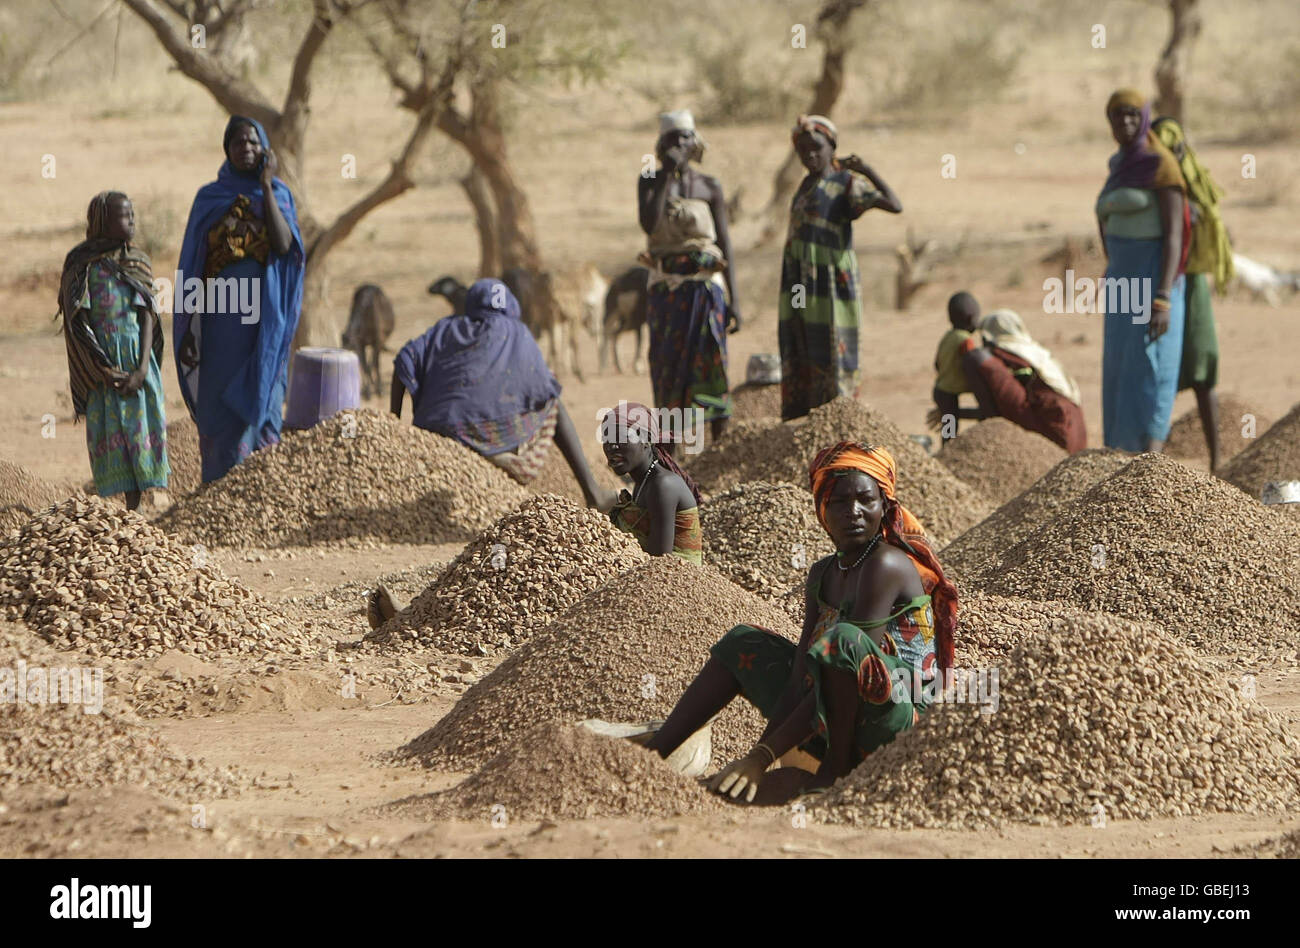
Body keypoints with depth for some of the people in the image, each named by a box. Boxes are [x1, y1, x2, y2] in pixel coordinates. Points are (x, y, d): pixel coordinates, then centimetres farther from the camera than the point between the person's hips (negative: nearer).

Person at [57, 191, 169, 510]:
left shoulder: (138, 262, 7)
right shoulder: (82, 263, -4)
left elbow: (148, 317, 2)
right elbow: (77, 322, -6)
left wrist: (142, 369, -11)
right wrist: (105, 372, -13)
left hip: (137, 354, 3)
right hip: (101, 361, -3)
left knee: (140, 425, -1)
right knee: (108, 430, -2)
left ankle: (134, 508, 3)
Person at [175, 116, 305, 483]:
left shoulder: (279, 194, 6)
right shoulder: (208, 198, 7)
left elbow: (283, 245, -12)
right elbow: (193, 264, 7)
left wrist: (265, 185, -10)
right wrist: (187, 327, 0)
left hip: (264, 315, 0)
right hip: (221, 314, 0)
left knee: (261, 398, -1)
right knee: (221, 403, -2)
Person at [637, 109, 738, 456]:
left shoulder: (709, 187, 3)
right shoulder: (649, 182, 6)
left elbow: (725, 243, 3)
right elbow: (648, 224, -13)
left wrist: (734, 299, -3)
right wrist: (668, 175, -13)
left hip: (704, 286, -1)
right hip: (664, 287, 1)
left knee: (709, 363, -8)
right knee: (666, 367, 2)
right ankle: (668, 456, 6)